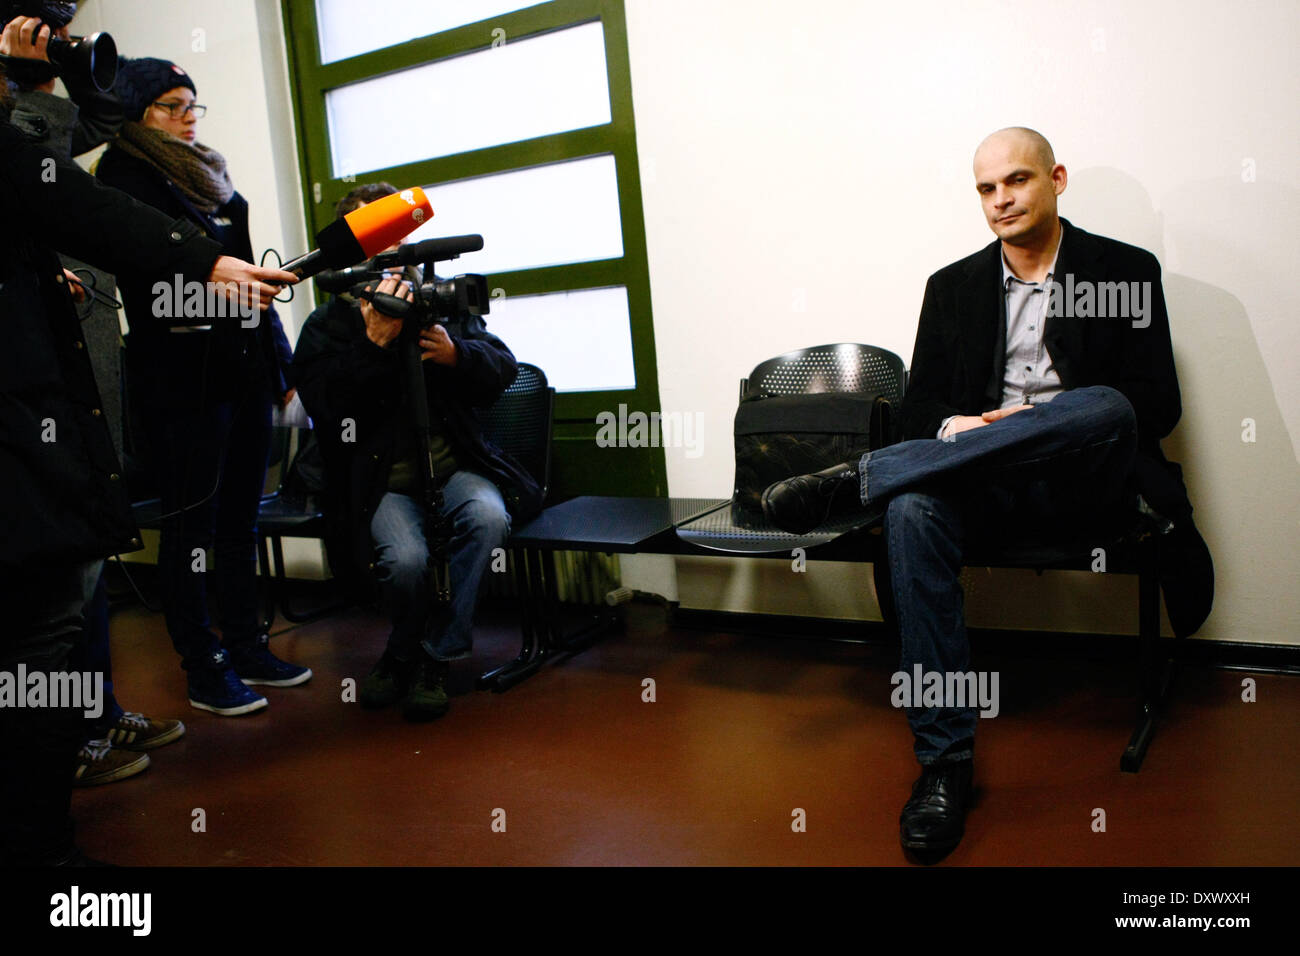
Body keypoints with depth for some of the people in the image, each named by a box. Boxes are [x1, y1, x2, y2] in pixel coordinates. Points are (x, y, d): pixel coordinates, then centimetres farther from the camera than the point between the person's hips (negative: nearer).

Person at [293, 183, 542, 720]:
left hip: (454, 465, 2)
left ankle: (429, 658, -11)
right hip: (382, 481, -2)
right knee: (404, 559, -31)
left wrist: (457, 354, -12)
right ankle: (409, 651, 4)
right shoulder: (327, 326, 7)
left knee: (488, 516, -30)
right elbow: (325, 403, -11)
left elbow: (504, 371, 7)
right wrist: (375, 343, -19)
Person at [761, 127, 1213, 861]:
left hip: (1086, 484, -2)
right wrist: (954, 426, -13)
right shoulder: (954, 286, 16)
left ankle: (858, 479, -34)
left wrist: (1027, 423, -15)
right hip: (984, 482, 2)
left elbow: (1159, 405, -1)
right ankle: (945, 759, -28)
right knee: (913, 510, -32)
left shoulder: (1127, 271, 8)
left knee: (1105, 408, -35)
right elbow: (920, 402, 13)